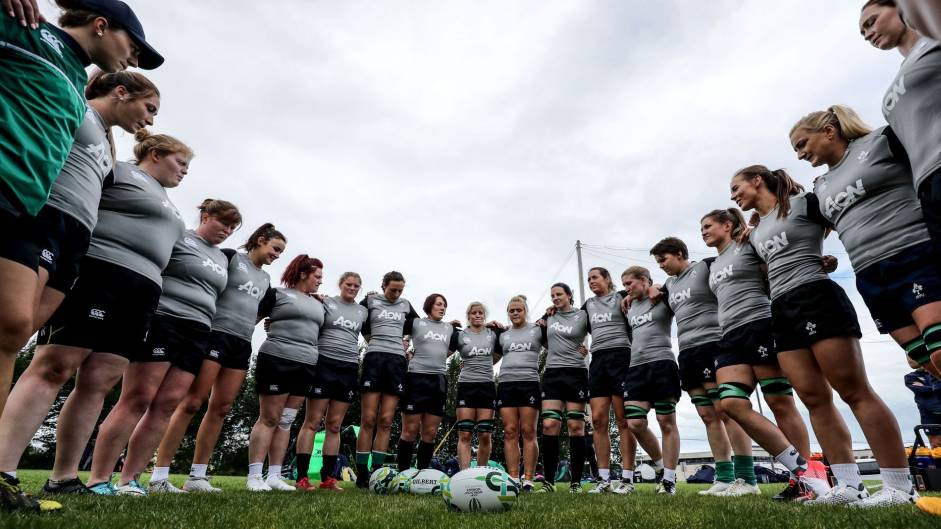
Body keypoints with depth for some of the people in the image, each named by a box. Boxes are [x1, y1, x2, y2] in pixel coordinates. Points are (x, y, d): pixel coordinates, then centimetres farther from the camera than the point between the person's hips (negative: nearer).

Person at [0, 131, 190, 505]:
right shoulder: (120, 171, 7)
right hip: (98, 273, -7)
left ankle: (64, 479, 5)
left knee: (97, 384, 2)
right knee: (52, 368, -12)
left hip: (140, 291, 7)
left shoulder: (166, 205, 30)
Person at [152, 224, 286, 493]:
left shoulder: (265, 280, 21)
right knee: (192, 402, -9)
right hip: (217, 334, -7)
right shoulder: (230, 257, 2)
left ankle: (196, 477, 9)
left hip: (242, 344, 7)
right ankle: (159, 476, -3)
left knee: (221, 408, 3)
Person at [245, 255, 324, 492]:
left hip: (306, 366, 6)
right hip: (277, 360, -6)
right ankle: (254, 475, 2)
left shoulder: (319, 305, 18)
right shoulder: (278, 294, 0)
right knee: (268, 418, -4)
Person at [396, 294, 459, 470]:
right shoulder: (416, 323, 3)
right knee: (410, 430, -2)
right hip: (417, 378, -4)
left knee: (430, 433, 6)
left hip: (439, 380, 5)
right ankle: (402, 473, 7)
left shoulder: (450, 328, 16)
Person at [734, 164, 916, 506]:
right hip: (783, 311, 7)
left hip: (817, 298, -7)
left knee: (854, 392, -7)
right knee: (814, 398, 2)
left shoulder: (804, 203, 1)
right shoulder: (755, 234, 21)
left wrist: (822, 258, -3)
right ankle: (850, 485, 6)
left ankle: (901, 487, -1)